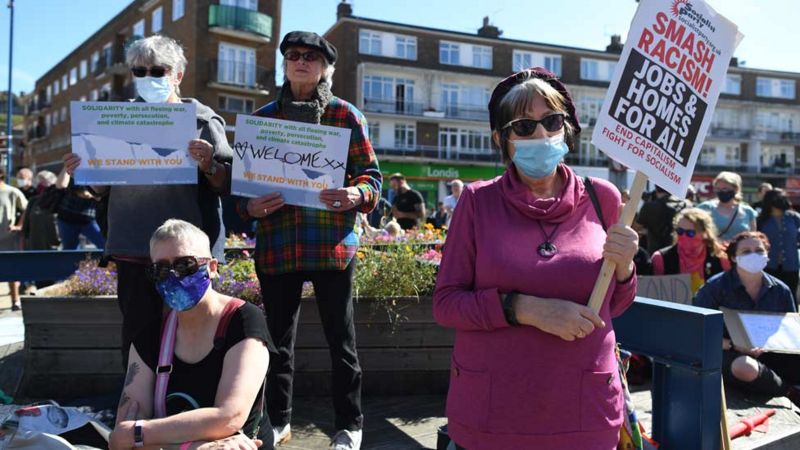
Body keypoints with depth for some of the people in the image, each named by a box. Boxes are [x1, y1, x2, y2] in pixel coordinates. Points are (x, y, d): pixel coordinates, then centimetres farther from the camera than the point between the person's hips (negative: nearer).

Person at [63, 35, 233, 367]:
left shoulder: (202, 120, 1)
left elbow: (228, 184, -4)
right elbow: (104, 189, 19)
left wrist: (208, 166, -23)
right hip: (134, 249, 4)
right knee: (137, 337, 9)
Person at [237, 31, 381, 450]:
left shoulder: (346, 115, 3)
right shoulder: (262, 117, 10)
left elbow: (371, 175, 2)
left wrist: (356, 195, -19)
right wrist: (251, 207, -10)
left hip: (332, 245, -2)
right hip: (276, 245, 2)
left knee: (340, 338, 6)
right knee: (278, 338, 12)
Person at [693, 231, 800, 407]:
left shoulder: (780, 290, 9)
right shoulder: (716, 287, -5)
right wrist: (733, 346, -21)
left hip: (770, 356, 3)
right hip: (728, 354, -3)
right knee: (746, 367, -37)